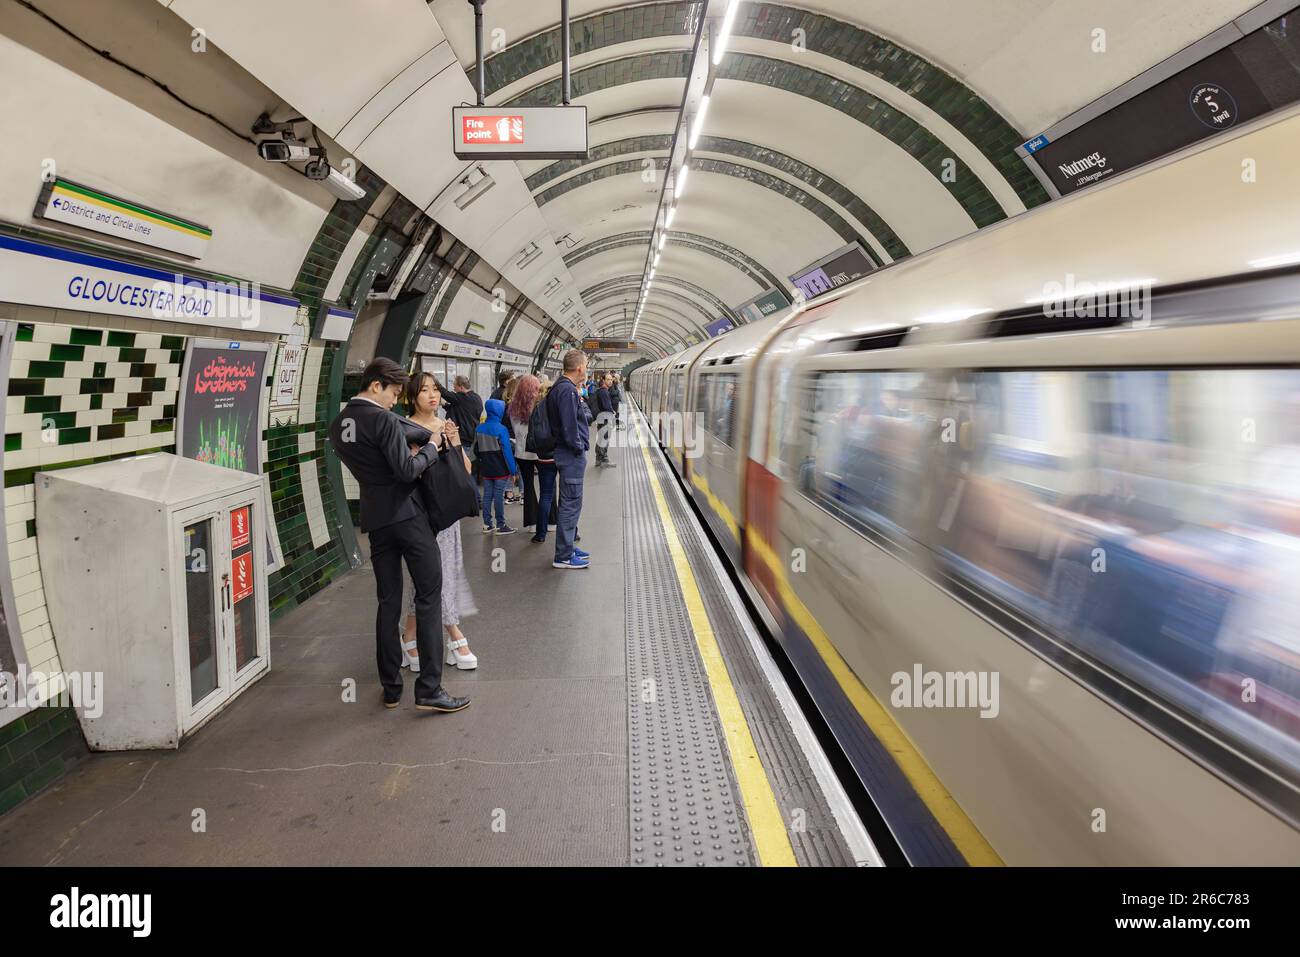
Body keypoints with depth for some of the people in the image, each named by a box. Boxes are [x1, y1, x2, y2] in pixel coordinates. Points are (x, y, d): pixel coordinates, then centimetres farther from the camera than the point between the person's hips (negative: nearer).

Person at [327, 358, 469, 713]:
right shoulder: (384, 420, -15)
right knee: (429, 595, -1)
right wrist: (431, 447, -2)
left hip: (375, 519, 7)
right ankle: (429, 688, -2)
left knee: (388, 601, 12)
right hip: (407, 514, -7)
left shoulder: (337, 425, 9)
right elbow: (407, 472, -17)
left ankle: (391, 688, 17)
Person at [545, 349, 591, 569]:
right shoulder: (568, 390, -19)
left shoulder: (559, 387, 13)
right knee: (571, 504, -4)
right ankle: (563, 556, 3)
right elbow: (570, 425, -24)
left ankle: (567, 546, 29)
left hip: (567, 453, 11)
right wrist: (579, 447, -13)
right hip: (571, 454, -11)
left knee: (570, 503, 18)